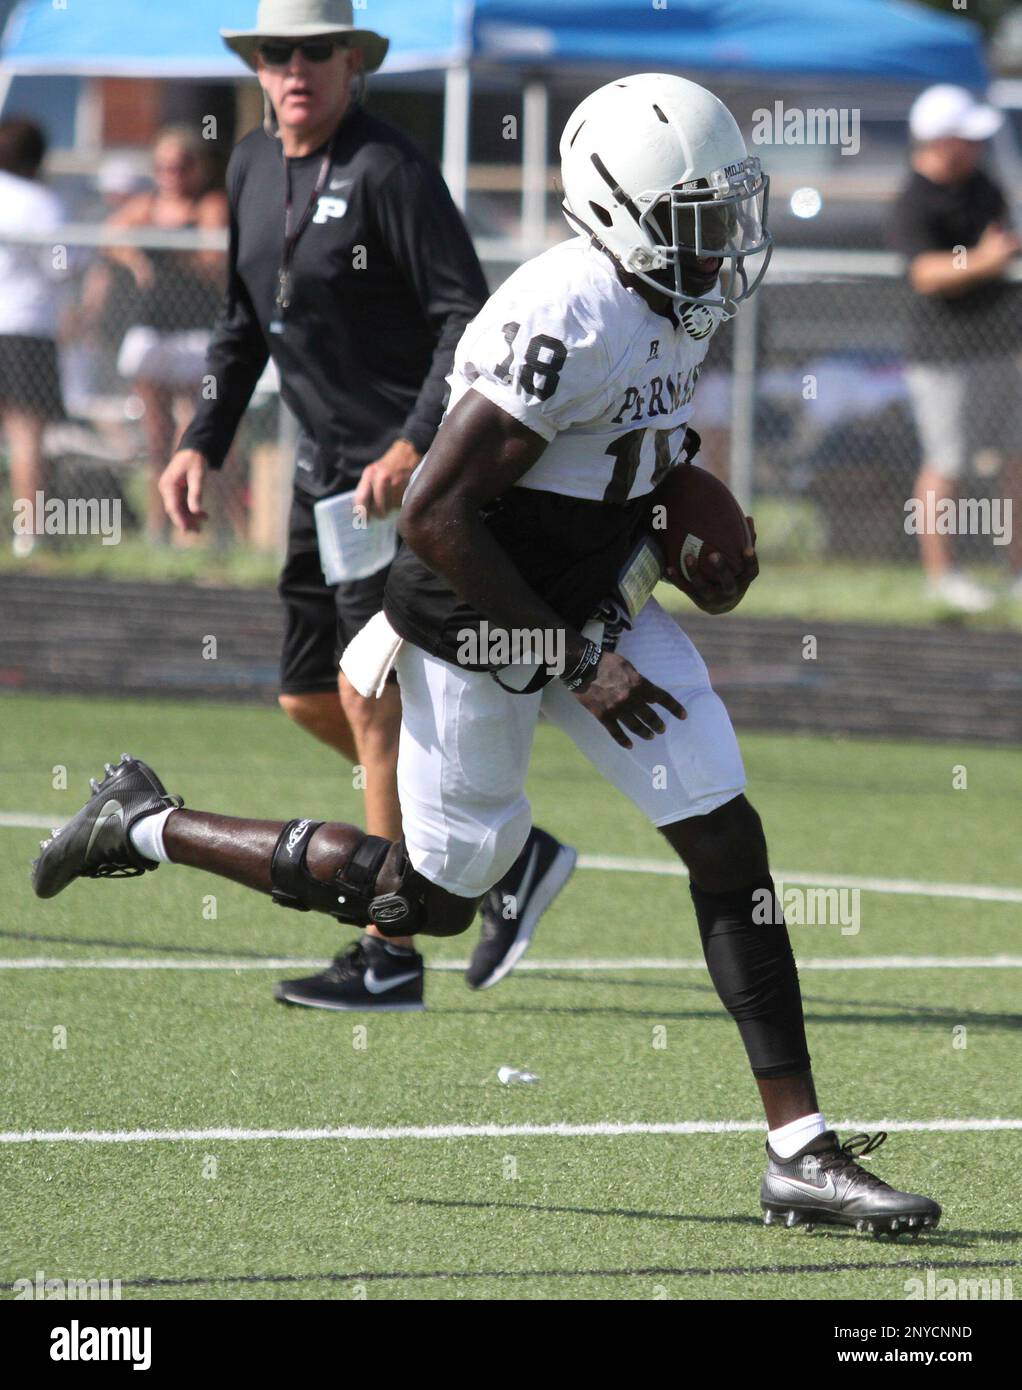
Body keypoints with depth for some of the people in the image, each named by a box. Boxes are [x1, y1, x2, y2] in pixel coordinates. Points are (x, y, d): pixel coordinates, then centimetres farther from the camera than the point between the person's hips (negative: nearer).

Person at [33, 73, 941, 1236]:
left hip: (593, 607, 8)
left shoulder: (675, 303, 1)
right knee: (433, 896, 7)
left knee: (729, 842, -2)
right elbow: (435, 517, -27)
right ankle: (146, 827, 25)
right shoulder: (567, 319, -28)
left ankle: (800, 1152, 0)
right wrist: (577, 663, -22)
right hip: (479, 626, -8)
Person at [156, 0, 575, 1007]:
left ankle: (390, 959, -3)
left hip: (409, 471, -9)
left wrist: (414, 447, -28)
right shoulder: (253, 169, 10)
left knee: (372, 695, -9)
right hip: (326, 468, 9)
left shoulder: (389, 171, -15)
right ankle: (510, 851, 20)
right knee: (309, 695, 9)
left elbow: (467, 316, -19)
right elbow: (245, 321, 21)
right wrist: (202, 442, 12)